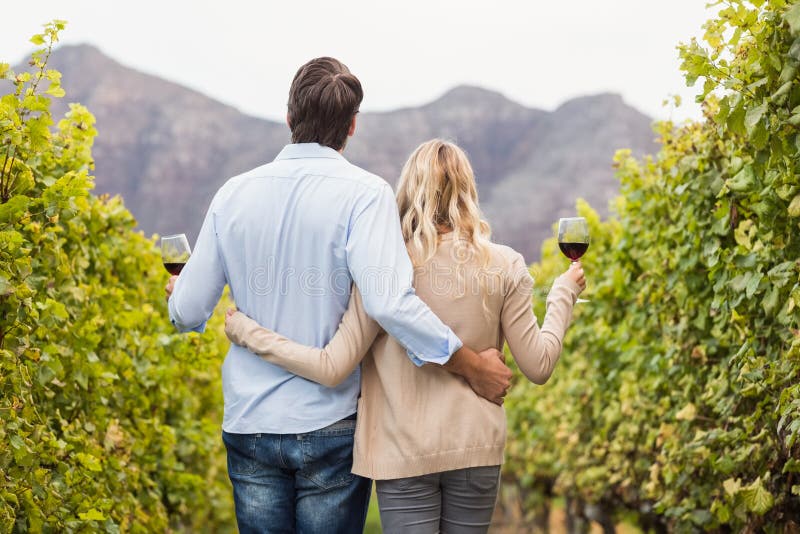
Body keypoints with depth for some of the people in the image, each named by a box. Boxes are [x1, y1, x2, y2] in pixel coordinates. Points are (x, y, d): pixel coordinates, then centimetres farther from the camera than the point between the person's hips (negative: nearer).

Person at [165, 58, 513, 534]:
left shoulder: (235, 194, 1)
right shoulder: (363, 194, -12)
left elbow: (188, 313, 5)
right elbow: (390, 302, -25)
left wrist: (178, 293, 29)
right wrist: (474, 367, -16)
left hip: (250, 425, 3)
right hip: (329, 425, -3)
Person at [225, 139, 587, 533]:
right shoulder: (504, 266, -5)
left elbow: (332, 368, -12)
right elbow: (538, 366, 0)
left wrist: (246, 332, -2)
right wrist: (563, 294, 16)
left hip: (404, 453, -2)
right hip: (478, 449, 3)